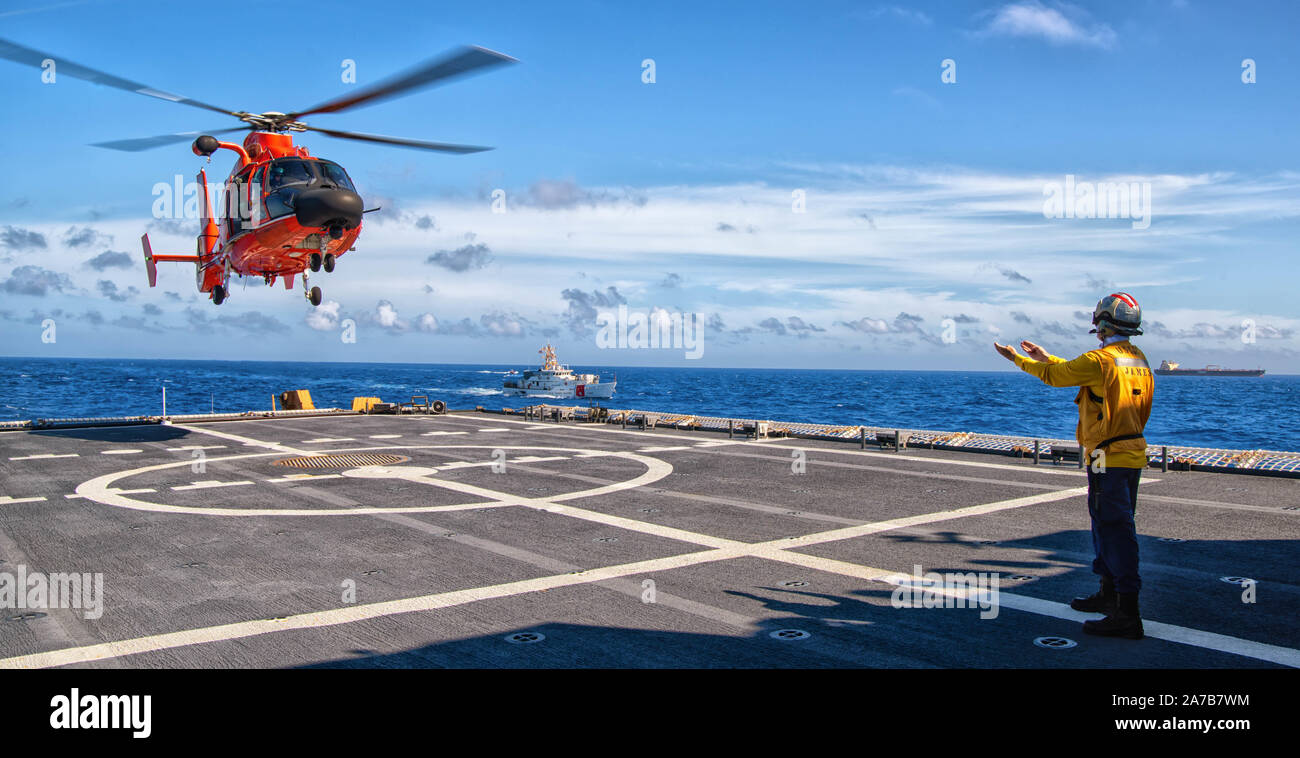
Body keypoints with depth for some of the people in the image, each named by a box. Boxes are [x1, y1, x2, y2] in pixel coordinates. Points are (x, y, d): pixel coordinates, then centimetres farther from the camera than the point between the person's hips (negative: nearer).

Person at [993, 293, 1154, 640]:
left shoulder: (1100, 360, -16)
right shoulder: (1139, 360, 12)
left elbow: (1054, 375, -1)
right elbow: (1074, 371, 24)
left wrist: (1017, 358, 13)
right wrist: (1046, 356, 32)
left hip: (1109, 458, -9)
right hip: (1133, 453, 9)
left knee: (1117, 531, -8)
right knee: (1112, 526, 20)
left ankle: (1127, 614, -6)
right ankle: (1110, 594, 33)